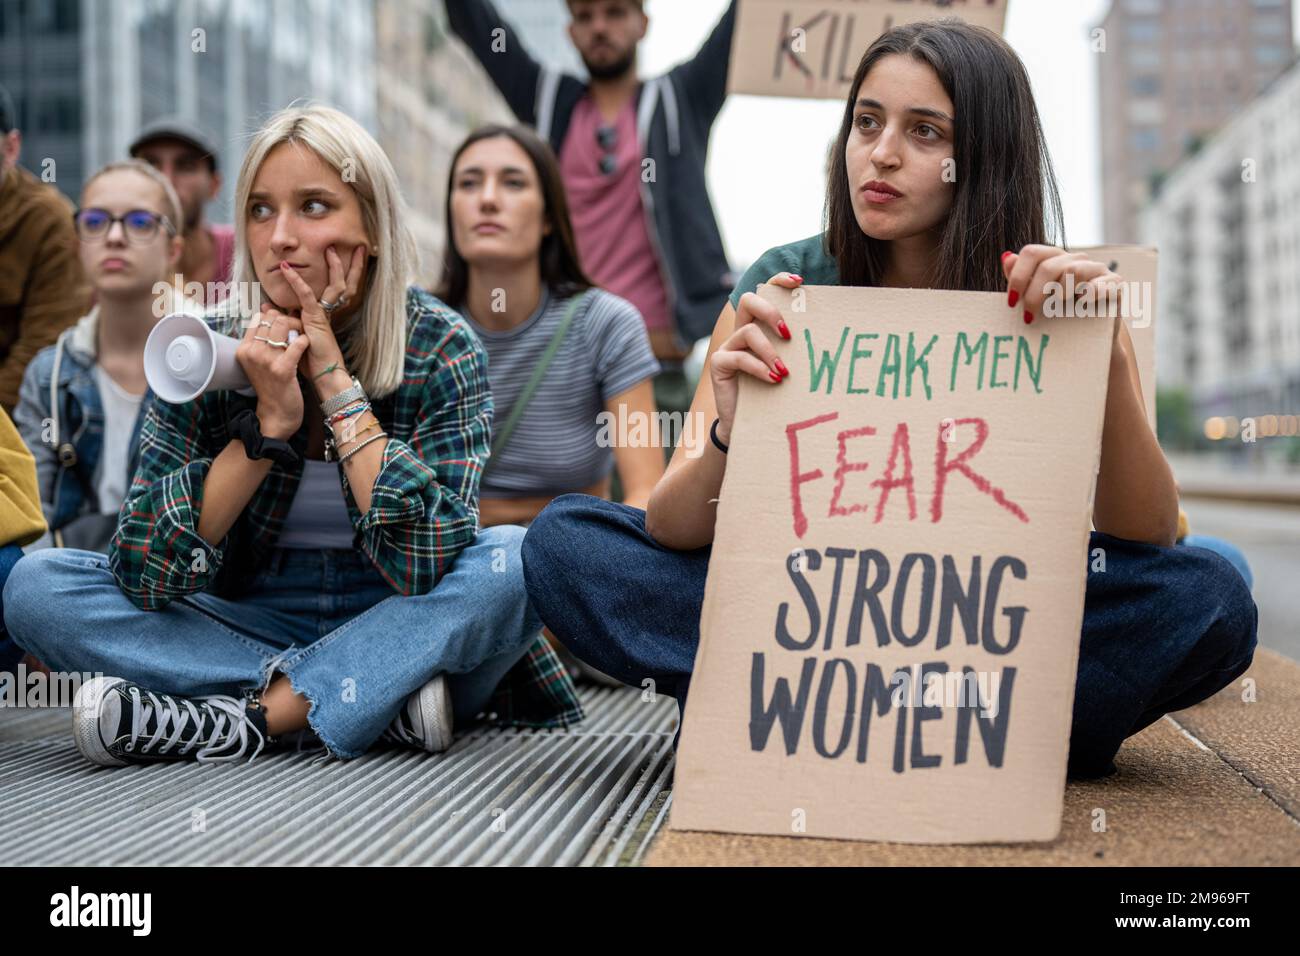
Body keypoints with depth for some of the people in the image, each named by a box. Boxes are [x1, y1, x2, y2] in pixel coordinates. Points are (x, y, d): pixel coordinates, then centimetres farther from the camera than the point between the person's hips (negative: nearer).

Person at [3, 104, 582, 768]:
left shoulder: (442, 351, -11)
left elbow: (425, 564, -24)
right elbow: (144, 572, -15)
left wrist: (334, 379, -23)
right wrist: (270, 421, -23)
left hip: (395, 629, -2)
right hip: (252, 623, 2)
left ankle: (246, 716, -24)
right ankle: (384, 698, -22)